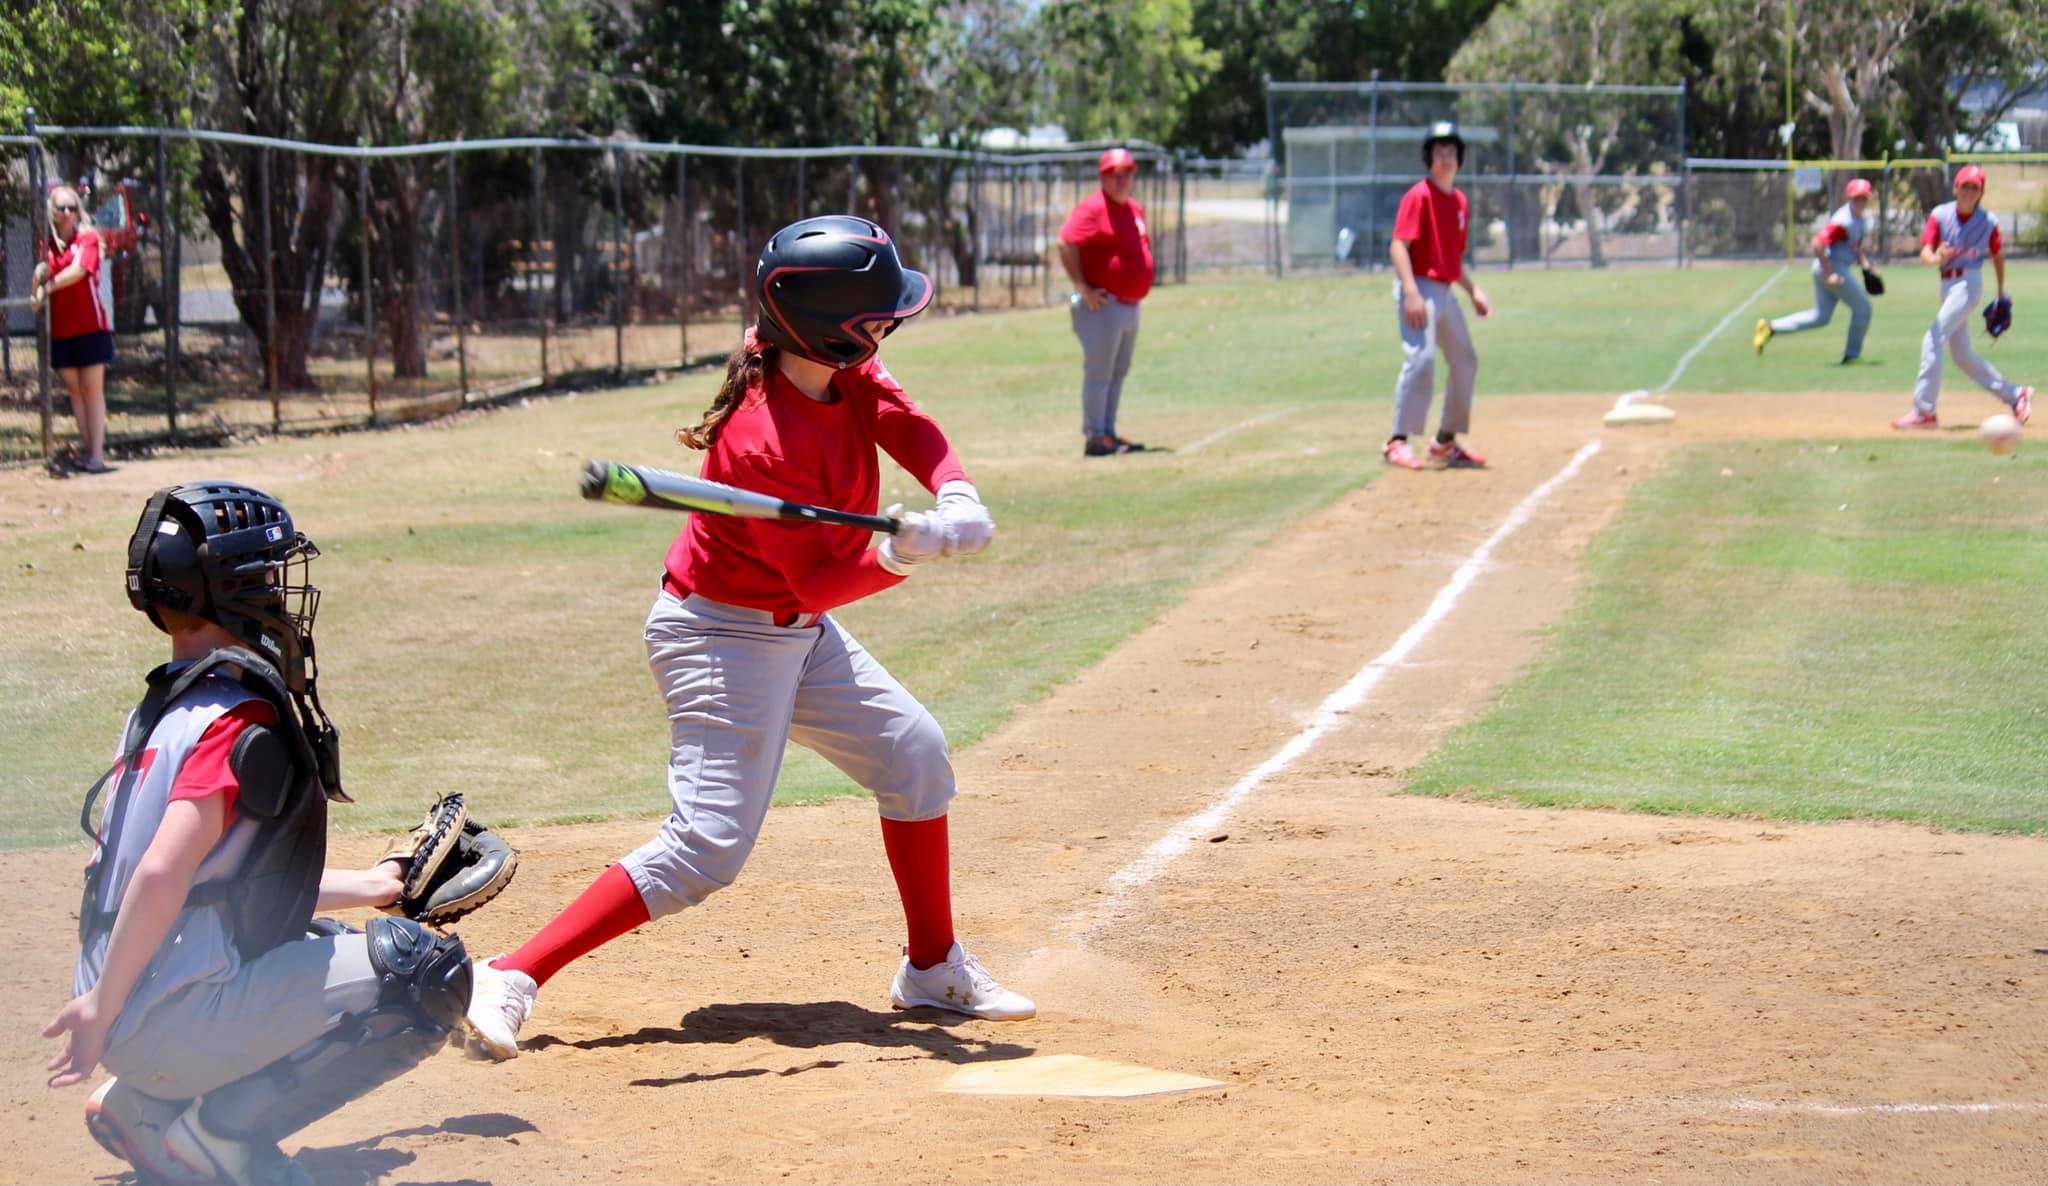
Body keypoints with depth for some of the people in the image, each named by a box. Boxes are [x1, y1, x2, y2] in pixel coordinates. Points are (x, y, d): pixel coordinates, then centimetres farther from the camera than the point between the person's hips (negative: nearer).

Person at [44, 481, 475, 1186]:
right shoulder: (237, 716, -14)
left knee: (339, 943, 31)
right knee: (429, 972, -12)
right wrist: (102, 1010, -19)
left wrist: (369, 886, 30)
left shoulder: (166, 706, 15)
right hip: (176, 1020, -9)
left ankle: (149, 1106, 17)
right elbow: (163, 875, -25)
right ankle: (220, 1128, -8)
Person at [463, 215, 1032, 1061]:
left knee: (912, 753, 14)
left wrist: (956, 496, -30)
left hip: (798, 632, 10)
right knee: (707, 849, -15)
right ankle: (513, 977, -14)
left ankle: (933, 968, 28)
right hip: (721, 636, -10)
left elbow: (911, 429, -12)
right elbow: (821, 584, -25)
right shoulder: (764, 443, -30)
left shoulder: (845, 370, -8)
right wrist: (901, 556, -38)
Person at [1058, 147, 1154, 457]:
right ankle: (1094, 438, -5)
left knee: (1118, 373, 15)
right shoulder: (1093, 208, -13)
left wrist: (1136, 293, 17)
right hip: (1103, 305, -9)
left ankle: (1108, 434, 24)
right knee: (1099, 372, -7)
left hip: (1130, 305, 9)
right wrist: (1083, 288, -23)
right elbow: (1066, 244, -22)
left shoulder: (1135, 209, 14)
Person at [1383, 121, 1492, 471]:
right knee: (1421, 358, -22)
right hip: (1419, 287, -9)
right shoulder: (1419, 196, -10)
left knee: (1465, 362, 13)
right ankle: (1398, 442, -20)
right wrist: (1411, 293, -28)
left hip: (1446, 291, 9)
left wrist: (1473, 291, 16)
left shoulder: (1459, 202, 16)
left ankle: (1446, 442, 25)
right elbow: (1398, 246, -18)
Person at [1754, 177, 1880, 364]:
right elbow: (1818, 245, -27)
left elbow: (1856, 247, 25)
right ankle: (1852, 355, 13)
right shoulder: (1843, 222, -21)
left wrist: (1865, 264, 8)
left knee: (1820, 316, 15)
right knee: (1862, 308, 2)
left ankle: (1771, 328, 12)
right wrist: (1829, 275, -26)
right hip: (1833, 268, -10)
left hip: (1825, 269, 10)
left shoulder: (1858, 219, 10)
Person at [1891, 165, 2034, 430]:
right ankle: (2015, 395, 27)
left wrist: (2001, 293, 16)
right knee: (1962, 354, 13)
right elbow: (1925, 253, -10)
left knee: (1933, 341, -17)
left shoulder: (1988, 222, -4)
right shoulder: (1941, 215, -1)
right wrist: (1936, 258, -33)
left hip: (1969, 283, -5)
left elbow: (1998, 256, 11)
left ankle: (1924, 411, -16)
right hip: (1948, 286, 5)